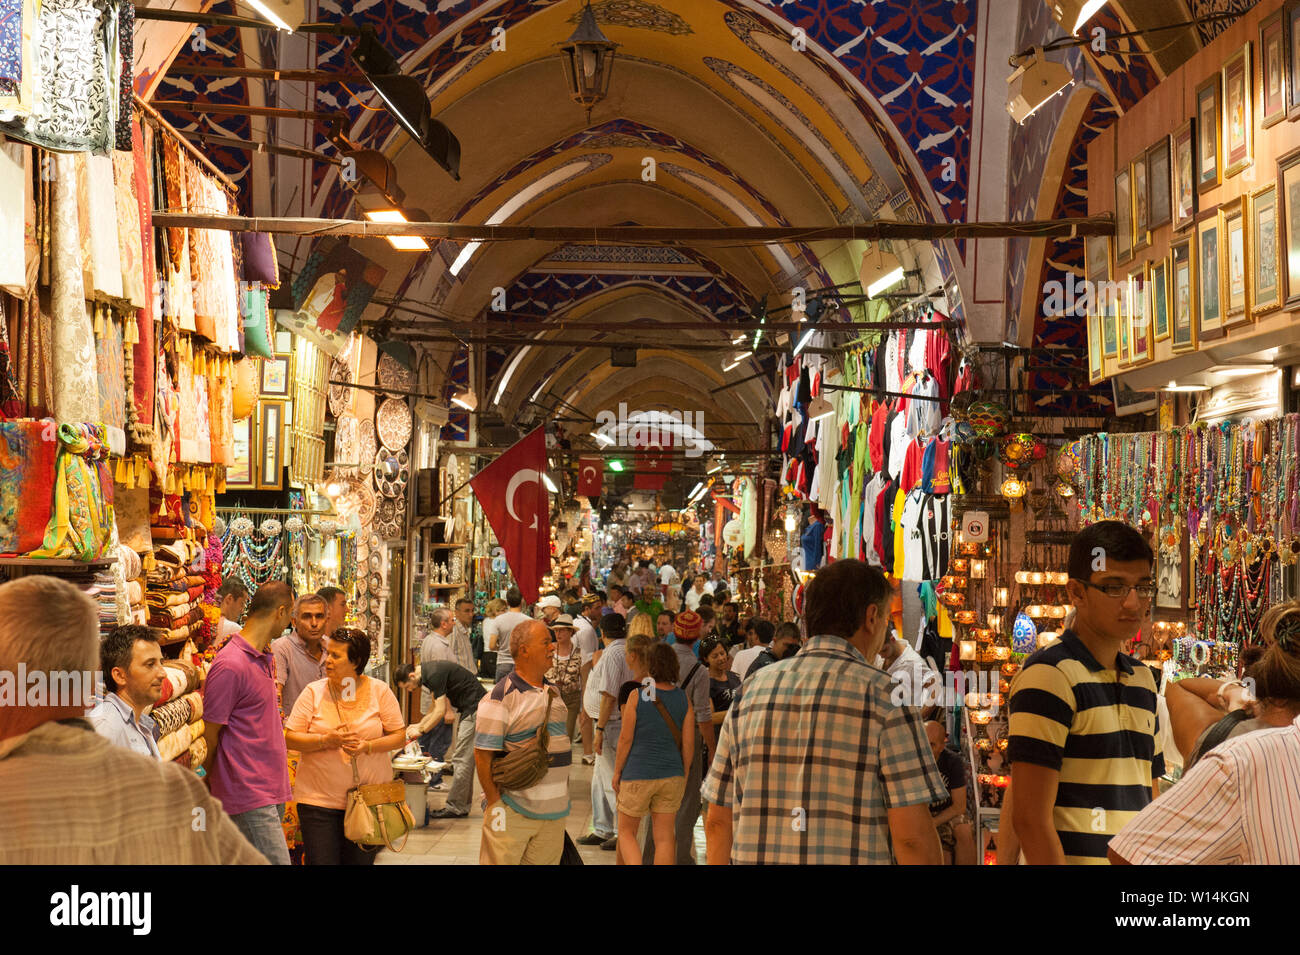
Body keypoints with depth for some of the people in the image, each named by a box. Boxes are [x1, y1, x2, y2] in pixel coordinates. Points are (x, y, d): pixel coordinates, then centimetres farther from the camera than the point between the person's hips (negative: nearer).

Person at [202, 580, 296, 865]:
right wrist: (211, 779, 3)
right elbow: (210, 736, -9)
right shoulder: (230, 665, -16)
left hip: (272, 790, 9)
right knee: (276, 861, -12)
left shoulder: (266, 658, 15)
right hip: (250, 797, -9)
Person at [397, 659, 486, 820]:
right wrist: (419, 724, 15)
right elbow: (437, 706, 21)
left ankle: (456, 807, -5)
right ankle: (463, 805, 15)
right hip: (469, 710, 10)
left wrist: (421, 731, -9)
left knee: (462, 760, -8)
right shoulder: (428, 673, 11)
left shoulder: (434, 675, -20)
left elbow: (440, 711, -19)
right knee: (463, 759, 11)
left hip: (474, 709, -10)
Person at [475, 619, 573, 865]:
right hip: (513, 812, -6)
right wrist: (495, 804, -14)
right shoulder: (500, 698, -9)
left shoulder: (553, 694, 14)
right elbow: (483, 754, -12)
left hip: (554, 815, 6)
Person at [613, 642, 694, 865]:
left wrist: (617, 771, 3)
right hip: (672, 775, 3)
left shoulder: (636, 696, -10)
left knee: (626, 832, 11)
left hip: (638, 774, -3)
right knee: (664, 838, 9)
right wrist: (684, 775, 13)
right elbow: (688, 743, 1)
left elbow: (626, 738, -9)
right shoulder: (683, 700, -1)